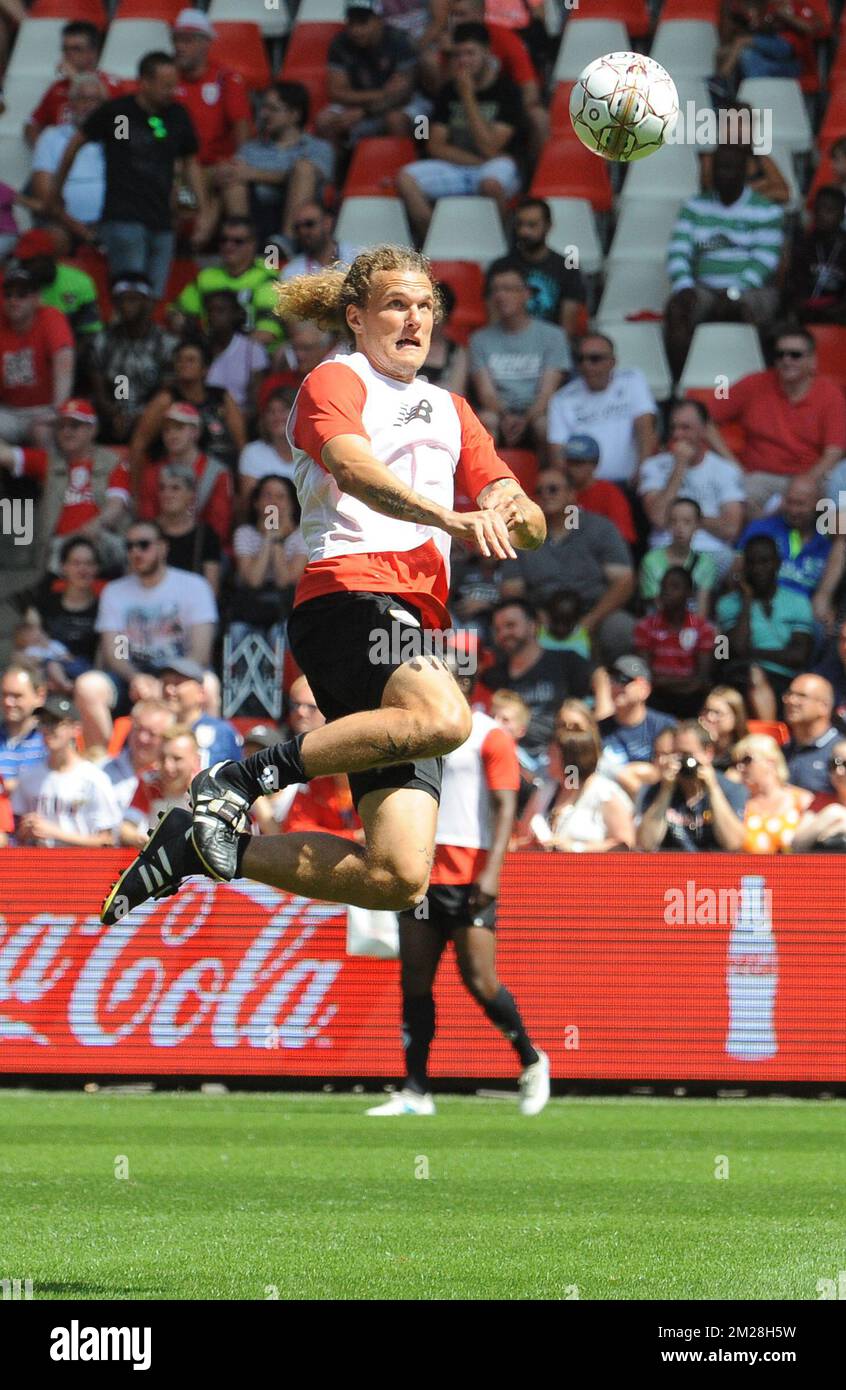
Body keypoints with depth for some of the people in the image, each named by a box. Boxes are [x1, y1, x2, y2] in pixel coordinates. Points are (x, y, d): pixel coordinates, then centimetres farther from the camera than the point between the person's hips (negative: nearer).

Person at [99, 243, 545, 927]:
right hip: (350, 595, -7)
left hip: (414, 621, 7)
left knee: (399, 876, -8)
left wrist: (512, 511, -3)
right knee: (443, 718, -39)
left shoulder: (451, 410, 28)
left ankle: (207, 847, 7)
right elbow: (353, 466, -15)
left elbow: (531, 525, 23)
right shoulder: (334, 381, 7)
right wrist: (448, 517, -32)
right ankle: (237, 781, -25)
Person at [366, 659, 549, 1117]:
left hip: (469, 878, -6)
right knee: (414, 979, -1)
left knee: (479, 979, -9)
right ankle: (415, 1091, 0)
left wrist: (492, 871, -20)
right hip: (421, 872, 6)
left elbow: (505, 806, -10)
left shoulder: (489, 736, -4)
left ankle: (531, 1061, 13)